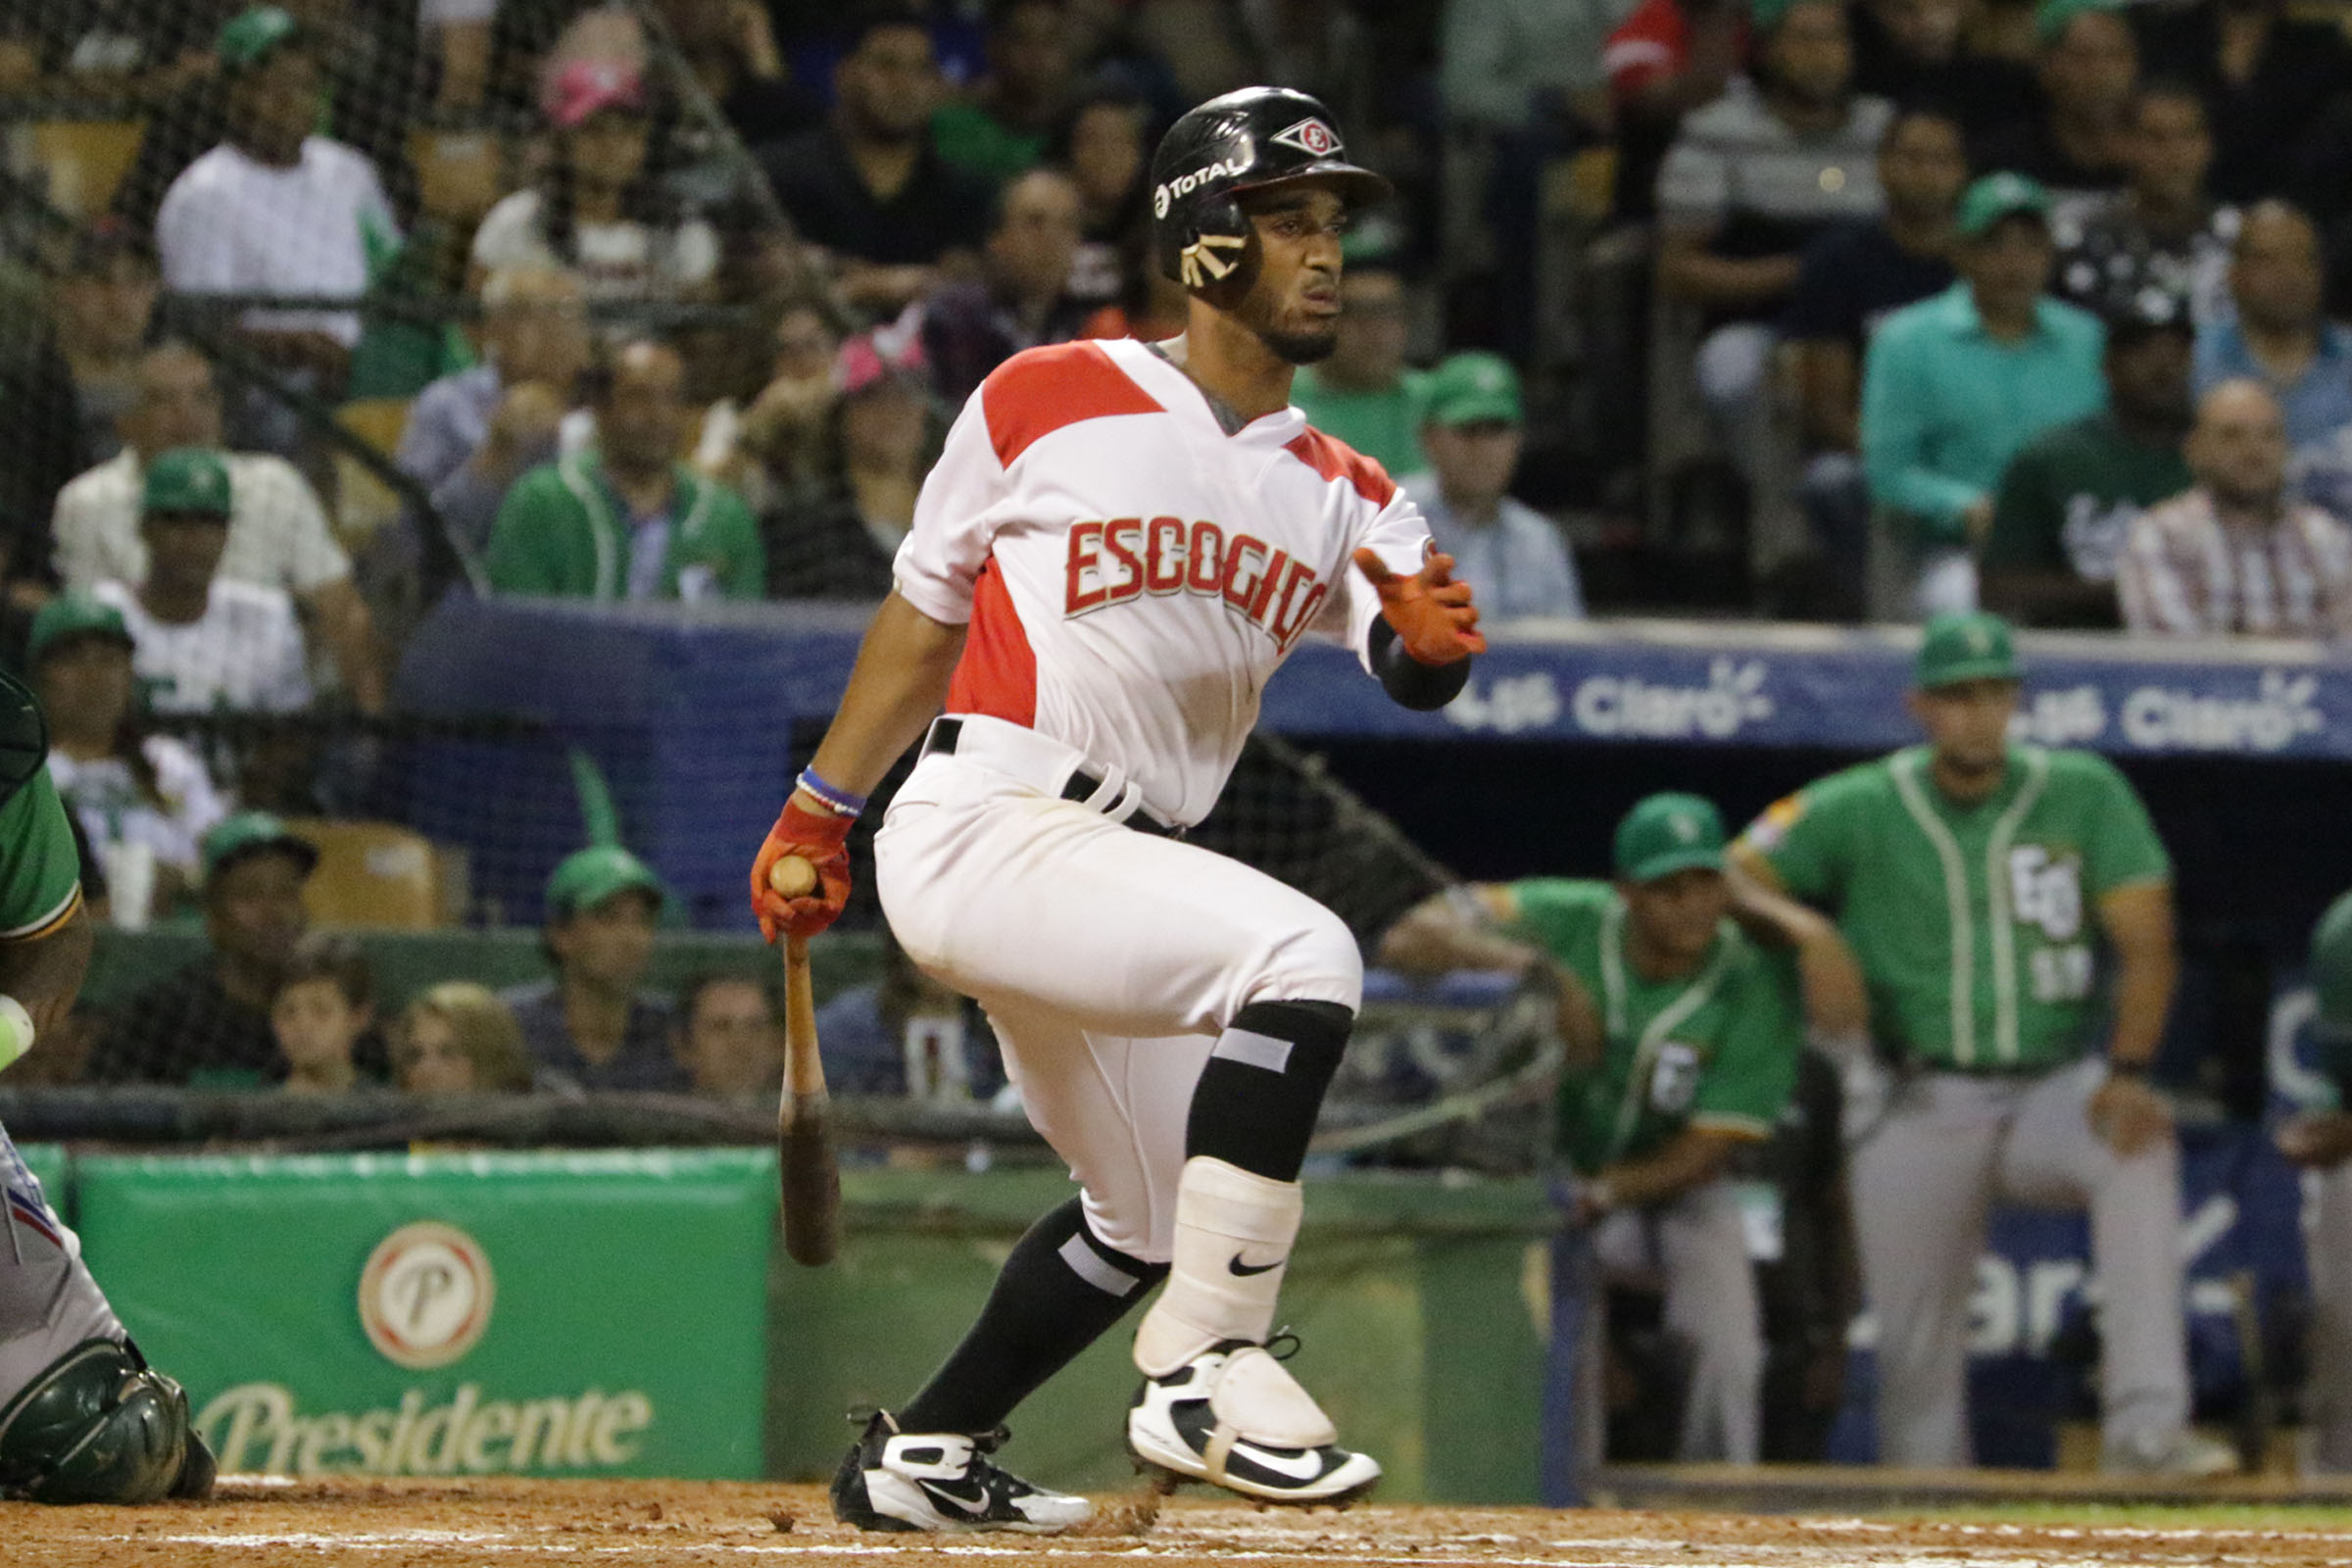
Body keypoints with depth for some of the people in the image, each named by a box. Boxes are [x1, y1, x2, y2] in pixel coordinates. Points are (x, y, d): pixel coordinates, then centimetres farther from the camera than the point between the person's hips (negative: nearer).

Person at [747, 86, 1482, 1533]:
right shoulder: (1044, 405, -4)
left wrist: (1431, 637, -33)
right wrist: (819, 813, 11)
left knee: (1151, 1214, 21)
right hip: (982, 831, -8)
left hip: (1117, 866, 8)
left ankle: (921, 1459, 37)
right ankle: (1206, 1371, -27)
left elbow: (1415, 674, -9)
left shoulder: (1340, 498, 8)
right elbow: (926, 613, 7)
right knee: (1303, 955, -28)